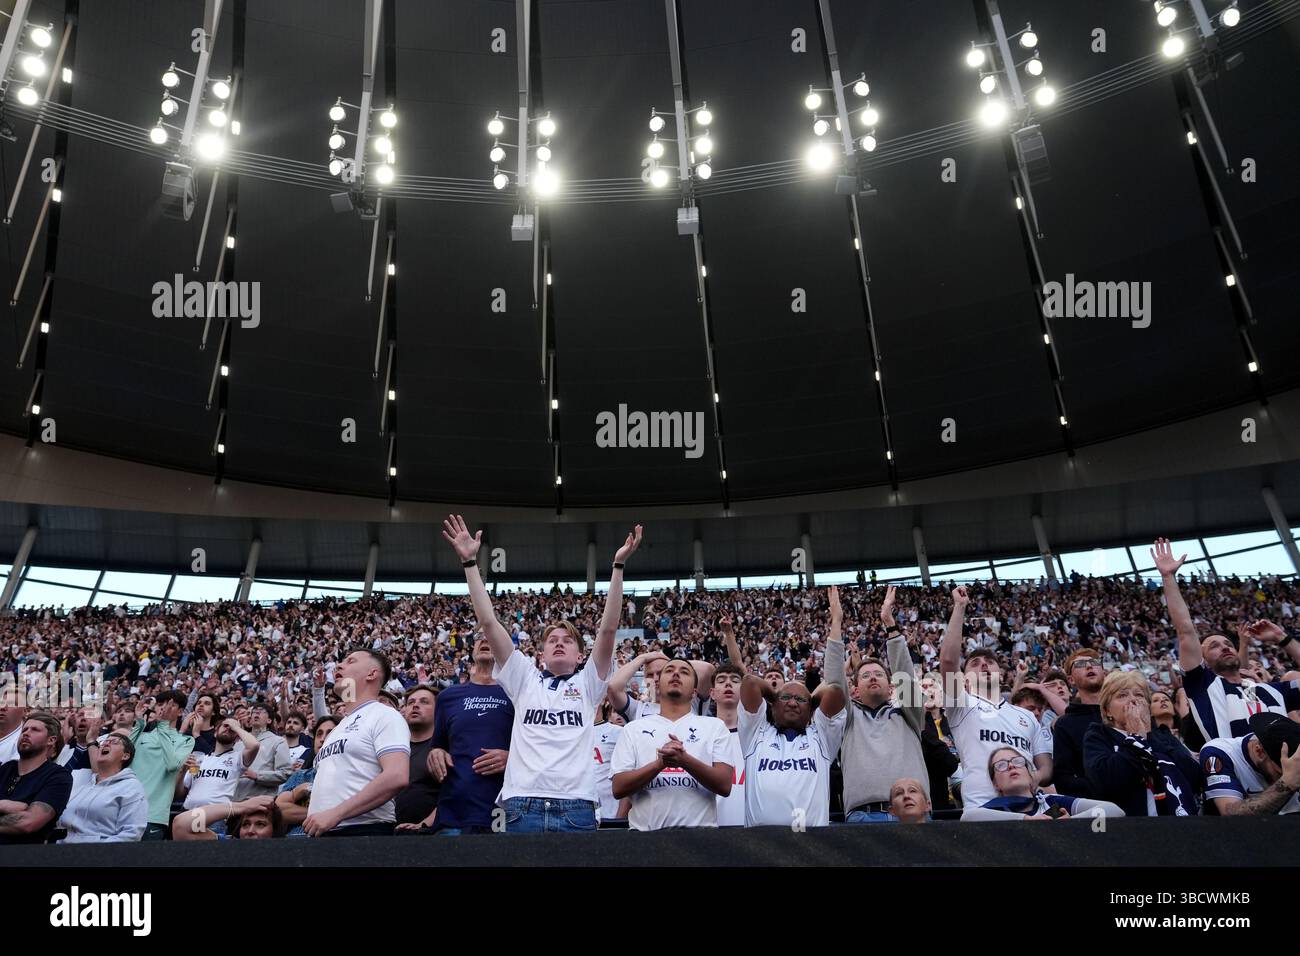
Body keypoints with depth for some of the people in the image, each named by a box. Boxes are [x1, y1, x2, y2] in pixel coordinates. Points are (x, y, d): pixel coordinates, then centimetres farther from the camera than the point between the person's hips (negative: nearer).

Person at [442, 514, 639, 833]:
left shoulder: (588, 683, 15)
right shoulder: (524, 679, 16)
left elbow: (608, 629, 4)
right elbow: (488, 623, 10)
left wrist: (618, 565, -3)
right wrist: (470, 562, 5)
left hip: (576, 809, 0)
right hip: (523, 807, 1)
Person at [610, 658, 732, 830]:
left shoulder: (714, 726, 7)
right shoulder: (634, 728, 8)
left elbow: (724, 786, -2)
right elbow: (618, 789, 0)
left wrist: (685, 760, -17)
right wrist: (660, 763, -13)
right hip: (645, 831, 0)